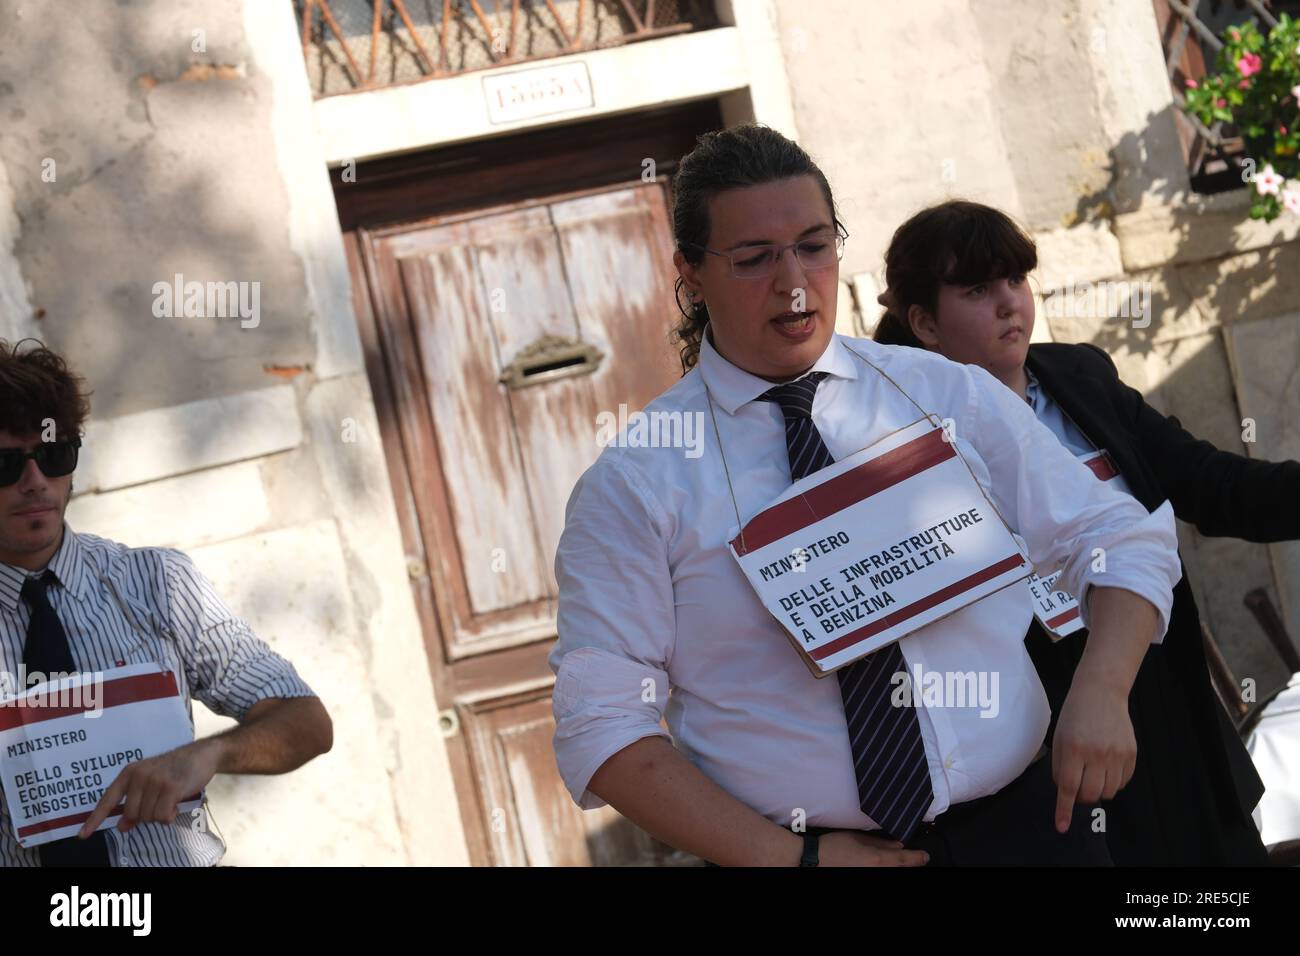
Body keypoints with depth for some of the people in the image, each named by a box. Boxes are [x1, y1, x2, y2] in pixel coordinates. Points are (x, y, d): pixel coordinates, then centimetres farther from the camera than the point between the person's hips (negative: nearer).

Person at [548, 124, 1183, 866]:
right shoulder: (636, 484, -6)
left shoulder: (950, 396, 2)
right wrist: (790, 857, -17)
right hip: (812, 842, -2)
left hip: (1019, 824, 3)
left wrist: (1099, 695, -12)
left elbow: (1125, 540, 6)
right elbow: (603, 728, -9)